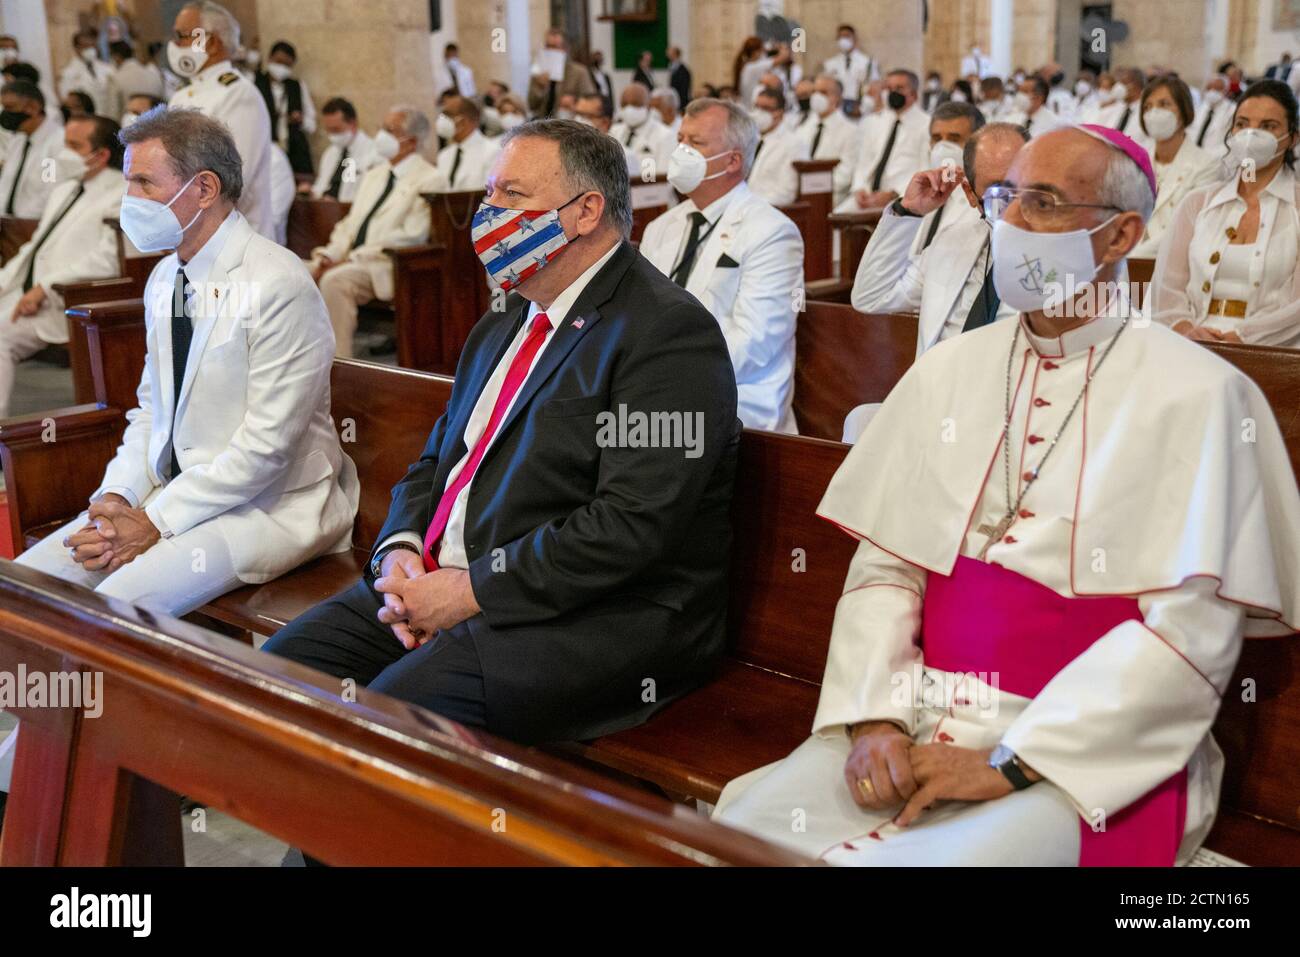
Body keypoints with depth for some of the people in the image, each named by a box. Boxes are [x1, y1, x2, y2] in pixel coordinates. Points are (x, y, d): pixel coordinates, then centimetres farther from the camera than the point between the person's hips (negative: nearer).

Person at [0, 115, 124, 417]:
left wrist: (45, 288, -21)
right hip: (27, 293, 9)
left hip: (67, 303, -9)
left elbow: (108, 260, -19)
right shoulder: (64, 189, 23)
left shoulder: (122, 197, -7)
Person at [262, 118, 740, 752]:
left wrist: (473, 591, -18)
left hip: (595, 619, -8)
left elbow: (631, 526, -21)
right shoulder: (501, 326, 19)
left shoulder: (670, 333, -12)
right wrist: (399, 550, -1)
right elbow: (435, 460, 21)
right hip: (439, 583, 8)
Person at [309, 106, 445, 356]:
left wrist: (353, 258, -17)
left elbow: (411, 237, -14)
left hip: (389, 265, -8)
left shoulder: (430, 179, -4)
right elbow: (349, 223, 20)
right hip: (350, 260, 8)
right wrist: (329, 255, -2)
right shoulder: (375, 174, 21)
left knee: (335, 280, -32)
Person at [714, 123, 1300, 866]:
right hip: (922, 723, 4)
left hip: (1092, 756, -4)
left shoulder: (1197, 395, -6)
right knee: (742, 831, -15)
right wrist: (874, 717, -10)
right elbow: (886, 565, 6)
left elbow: (1191, 628, -12)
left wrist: (1010, 763, -16)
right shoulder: (949, 371, 9)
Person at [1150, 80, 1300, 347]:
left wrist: (1242, 337, -18)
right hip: (1192, 349, 2)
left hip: (1265, 353, -2)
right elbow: (1167, 284, 8)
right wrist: (1185, 329, -12)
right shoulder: (1197, 203, 16)